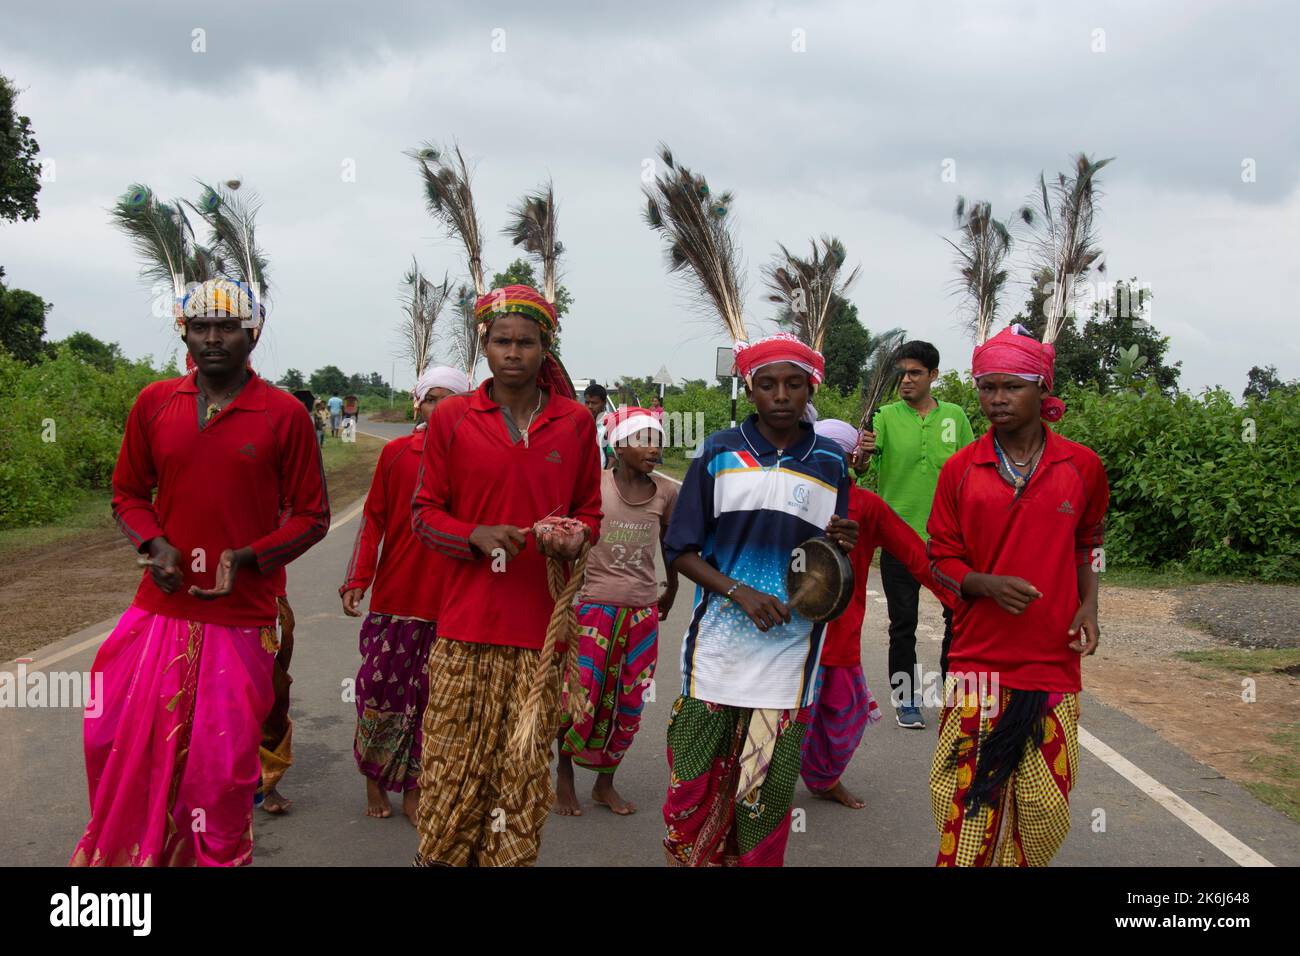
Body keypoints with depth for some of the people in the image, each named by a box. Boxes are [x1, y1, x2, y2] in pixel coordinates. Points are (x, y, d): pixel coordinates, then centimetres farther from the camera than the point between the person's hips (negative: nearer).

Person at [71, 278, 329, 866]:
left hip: (242, 618, -3)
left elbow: (312, 515, 0)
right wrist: (155, 544, -6)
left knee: (222, 766, 4)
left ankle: (218, 857, 27)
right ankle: (124, 852, 34)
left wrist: (246, 559, -13)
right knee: (117, 742, 8)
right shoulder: (154, 403, 5)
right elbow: (128, 494, 14)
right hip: (160, 610, 3)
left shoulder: (284, 414, -4)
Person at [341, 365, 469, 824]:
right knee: (380, 690, 6)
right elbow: (373, 520, 2)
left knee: (430, 697, 8)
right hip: (394, 597, 0)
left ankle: (413, 790, 22)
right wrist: (356, 581, -6)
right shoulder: (396, 453, 0)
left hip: (448, 601, 0)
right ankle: (374, 779, 28)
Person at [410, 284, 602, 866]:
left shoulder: (576, 423, 7)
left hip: (539, 627, 1)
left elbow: (589, 510, 16)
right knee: (452, 763, 3)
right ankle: (438, 857, 20)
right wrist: (476, 535, -13)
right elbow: (424, 512, 6)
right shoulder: (451, 418, 4)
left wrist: (575, 537, -7)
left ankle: (511, 858, 19)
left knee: (524, 771, 4)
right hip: (465, 625, -1)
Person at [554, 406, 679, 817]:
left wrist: (671, 588, 28)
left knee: (630, 704, 8)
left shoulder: (666, 493, 2)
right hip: (594, 608, -3)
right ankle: (564, 775, 21)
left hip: (642, 613, 4)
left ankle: (605, 783, 26)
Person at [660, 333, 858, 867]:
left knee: (766, 793, 3)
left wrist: (842, 547, -10)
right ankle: (689, 858, 23)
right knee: (696, 783, 2)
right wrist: (740, 592, -14)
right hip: (719, 643, -1)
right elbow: (680, 550, 1)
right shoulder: (720, 452, 1)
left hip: (790, 649, 1)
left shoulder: (830, 463, 6)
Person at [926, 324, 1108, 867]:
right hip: (978, 658, -1)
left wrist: (1088, 605, 5)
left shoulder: (1082, 466, 3)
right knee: (968, 797, -3)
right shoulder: (960, 469, 0)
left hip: (1052, 661, 1)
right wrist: (987, 585, -15)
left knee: (1044, 802, 3)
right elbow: (942, 559, 4)